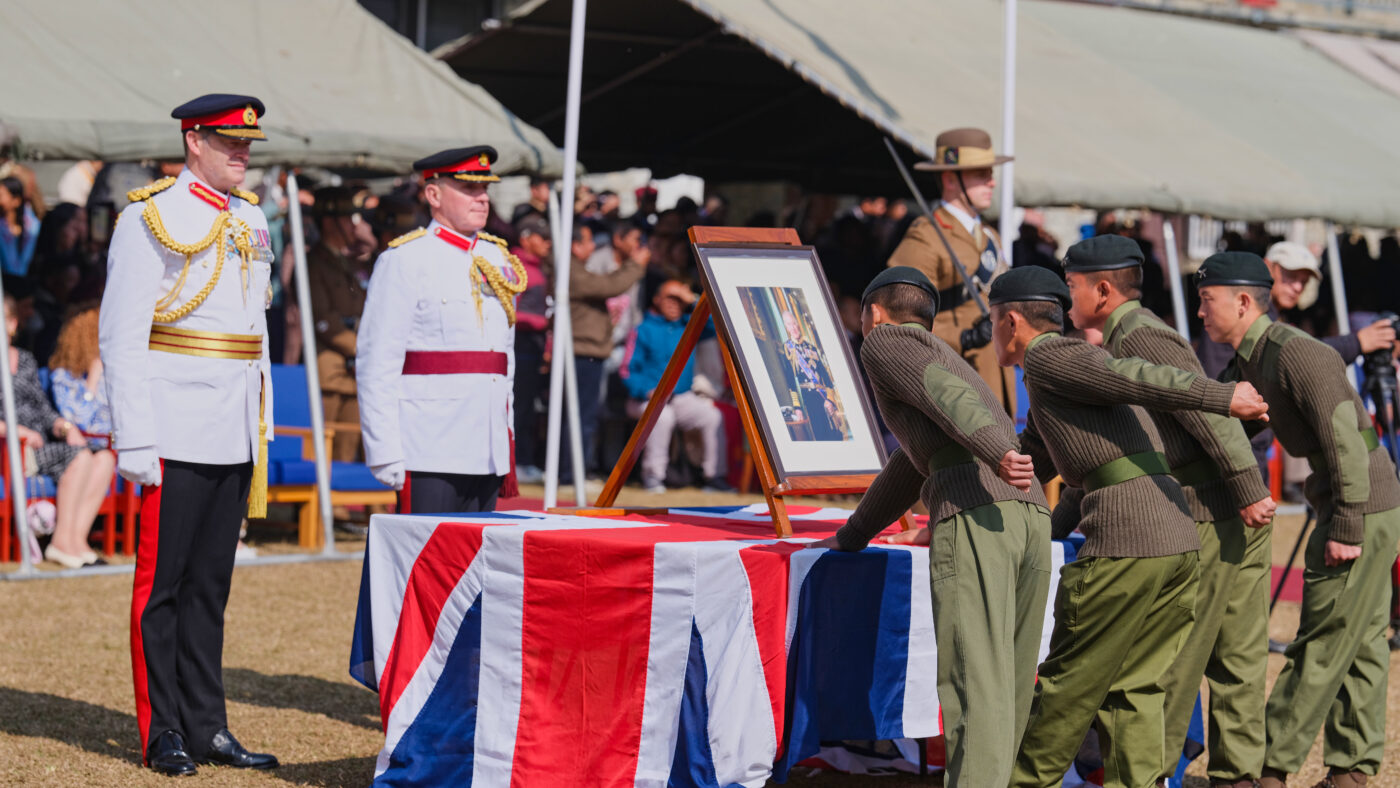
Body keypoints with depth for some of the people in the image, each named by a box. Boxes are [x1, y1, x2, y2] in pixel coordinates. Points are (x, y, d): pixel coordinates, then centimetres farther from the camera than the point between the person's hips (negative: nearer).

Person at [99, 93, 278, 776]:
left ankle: (206, 727, 16)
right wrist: (135, 440, -16)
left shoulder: (250, 222, 15)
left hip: (236, 435, 7)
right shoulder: (150, 219, -6)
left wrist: (262, 429, 16)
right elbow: (121, 337, -10)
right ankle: (163, 732, 6)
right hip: (176, 431, -7)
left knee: (210, 584, 11)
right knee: (162, 582, 0)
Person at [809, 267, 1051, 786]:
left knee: (975, 684, -13)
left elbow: (944, 393, -8)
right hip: (1032, 515, 8)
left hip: (974, 515, -8)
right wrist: (851, 537, 64)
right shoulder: (947, 360, 39)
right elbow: (912, 465, 52)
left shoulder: (885, 342, 14)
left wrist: (996, 454, -26)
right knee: (1008, 684, 12)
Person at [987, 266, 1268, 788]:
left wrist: (1220, 397, -27)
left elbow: (1132, 377, -15)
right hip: (1180, 544, 8)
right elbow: (1025, 469, 41)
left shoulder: (1045, 356, 0)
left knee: (1070, 681, 6)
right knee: (1133, 687, 12)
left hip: (1122, 546, -8)